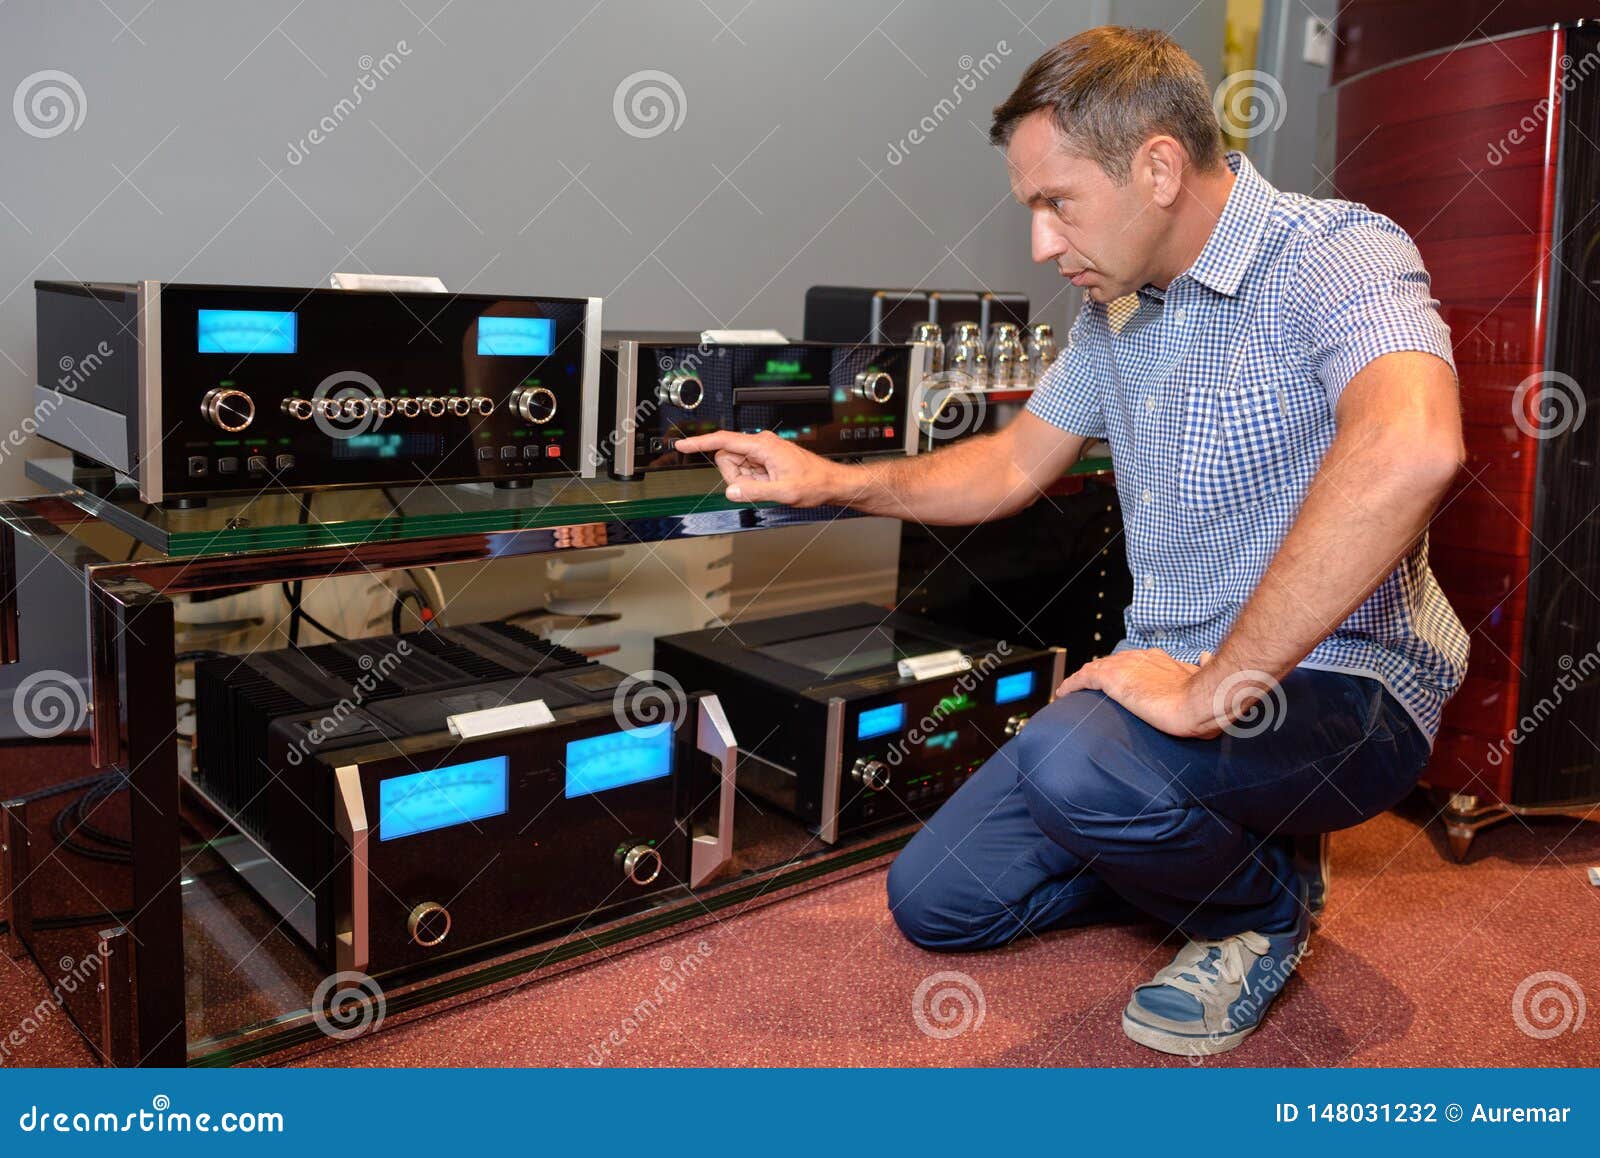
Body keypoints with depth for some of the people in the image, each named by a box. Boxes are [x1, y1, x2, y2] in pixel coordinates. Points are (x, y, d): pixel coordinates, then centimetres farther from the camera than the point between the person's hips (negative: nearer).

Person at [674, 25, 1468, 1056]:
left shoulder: (1335, 254, -18)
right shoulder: (1115, 312, 10)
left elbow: (1410, 450, -39)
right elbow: (1013, 467, 20)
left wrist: (1211, 688, -35)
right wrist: (828, 481, 11)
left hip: (1335, 689, -7)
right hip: (1182, 675, 8)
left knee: (1074, 758, -37)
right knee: (934, 899, 3)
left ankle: (1266, 904, -4)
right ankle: (1212, 843, 19)